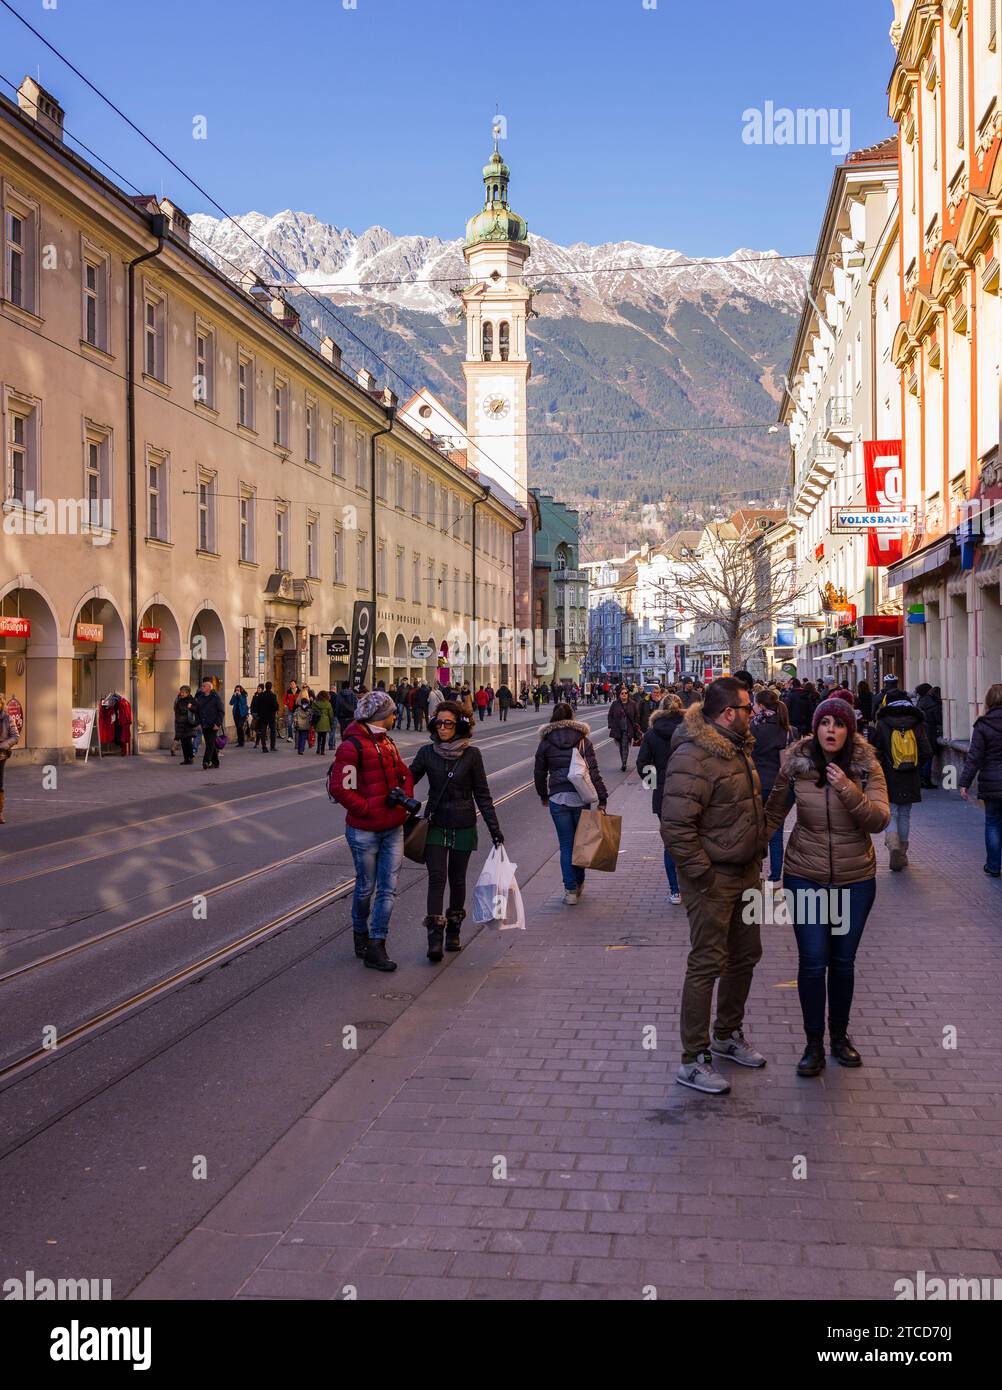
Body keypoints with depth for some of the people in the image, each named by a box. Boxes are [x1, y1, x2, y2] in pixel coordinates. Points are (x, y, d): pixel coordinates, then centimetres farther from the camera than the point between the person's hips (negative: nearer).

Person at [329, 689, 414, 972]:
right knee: (366, 887, 8)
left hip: (393, 829, 7)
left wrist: (403, 793, 0)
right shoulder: (352, 746, -13)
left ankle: (376, 947, 5)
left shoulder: (387, 742, 13)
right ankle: (361, 935, 30)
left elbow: (404, 773, 21)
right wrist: (368, 809, -18)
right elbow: (339, 788, -19)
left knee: (388, 888, 2)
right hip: (364, 831, -7)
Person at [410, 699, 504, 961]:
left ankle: (453, 932, 25)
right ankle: (434, 939, -11)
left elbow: (482, 794, 0)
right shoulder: (427, 752, -2)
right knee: (436, 878, -9)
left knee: (457, 880, 9)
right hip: (435, 824, 0)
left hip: (463, 826, 0)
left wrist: (494, 829, -2)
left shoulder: (471, 754, -4)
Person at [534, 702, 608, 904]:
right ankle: (579, 883, 27)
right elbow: (593, 772, -5)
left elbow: (539, 773, 8)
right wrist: (602, 798, -2)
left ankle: (571, 889, 1)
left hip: (557, 798, 0)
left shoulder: (546, 742, 2)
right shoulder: (583, 740, 1)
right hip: (580, 797, 0)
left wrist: (543, 795, 23)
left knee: (566, 845, 5)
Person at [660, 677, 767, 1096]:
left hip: (746, 872, 10)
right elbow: (675, 826, -26)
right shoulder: (693, 758, -23)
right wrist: (704, 876, -22)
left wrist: (758, 851, 17)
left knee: (746, 955, 20)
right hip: (712, 878, -9)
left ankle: (729, 1034, 39)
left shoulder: (739, 747, 9)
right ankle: (693, 1061, 7)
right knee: (707, 964, -3)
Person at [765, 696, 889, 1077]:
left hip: (855, 878, 1)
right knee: (812, 960, -2)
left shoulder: (867, 766, -8)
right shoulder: (795, 764, -7)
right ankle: (813, 1044, 13)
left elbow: (879, 821, -15)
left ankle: (839, 1035, 31)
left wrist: (848, 790, -28)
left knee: (843, 960, 12)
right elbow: (774, 814, 5)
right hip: (805, 877, 0)